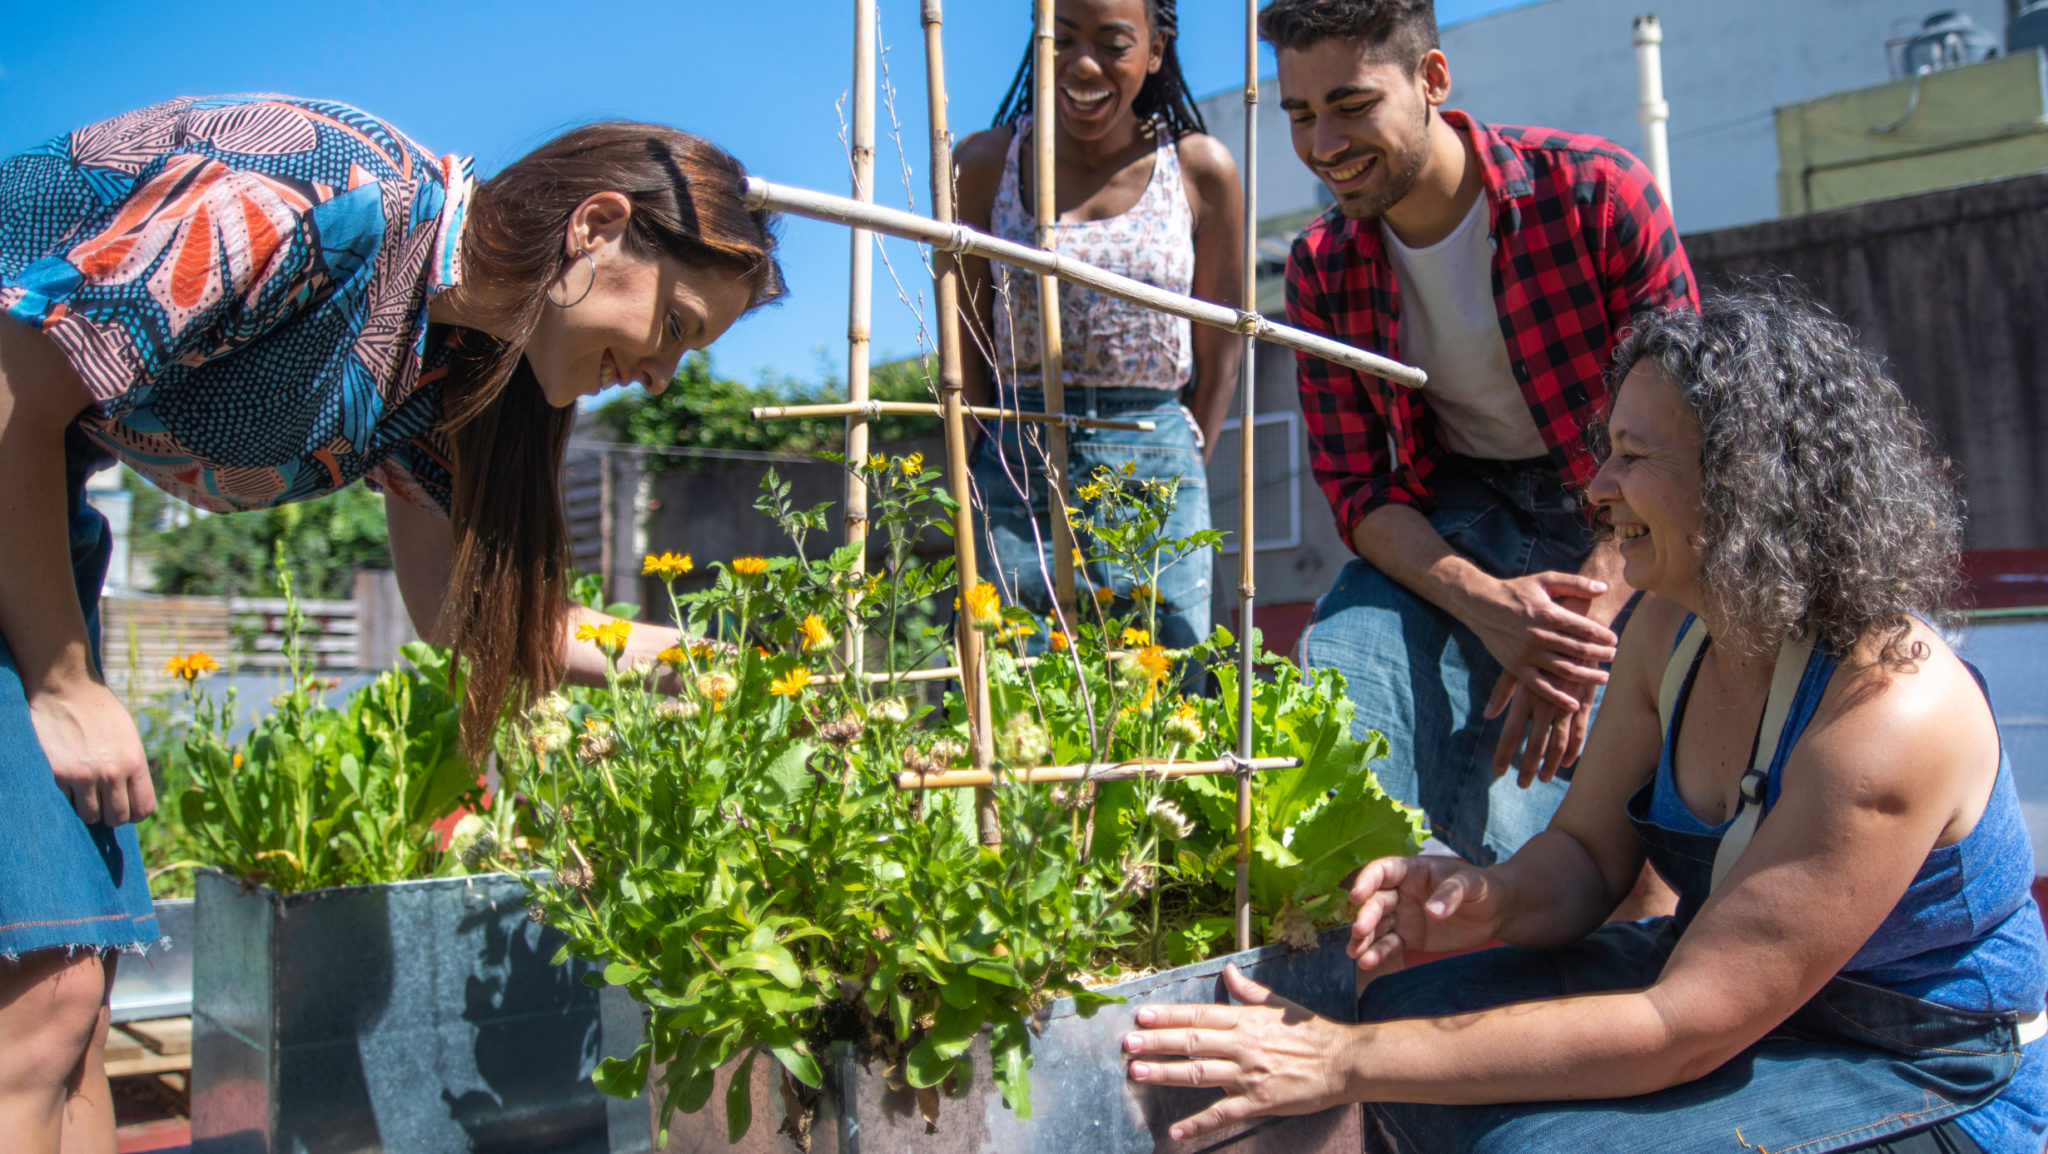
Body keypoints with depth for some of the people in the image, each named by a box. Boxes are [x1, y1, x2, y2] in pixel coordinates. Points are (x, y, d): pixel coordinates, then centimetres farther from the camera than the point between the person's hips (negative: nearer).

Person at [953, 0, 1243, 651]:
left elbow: (1220, 360, 6)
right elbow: (966, 348, 6)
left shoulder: (1201, 171, 1)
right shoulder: (987, 164, 3)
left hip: (1156, 472, 0)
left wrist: (1177, 477, 4)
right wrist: (1005, 468, 0)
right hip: (1016, 468, 0)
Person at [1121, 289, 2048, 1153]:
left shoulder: (1893, 707, -29)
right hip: (1724, 991, 7)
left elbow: (1681, 1030, -31)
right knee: (1410, 1006, -5)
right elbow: (1586, 853, 3)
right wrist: (1492, 903, -23)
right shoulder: (1671, 629, -5)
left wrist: (1350, 1063, -32)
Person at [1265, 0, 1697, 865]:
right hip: (1445, 529, 3)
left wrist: (1586, 620, -24)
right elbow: (1358, 489, -4)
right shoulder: (1320, 269, -2)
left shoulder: (1597, 193, -13)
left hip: (1611, 535, -3)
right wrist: (1486, 606, -23)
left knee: (1498, 822, -21)